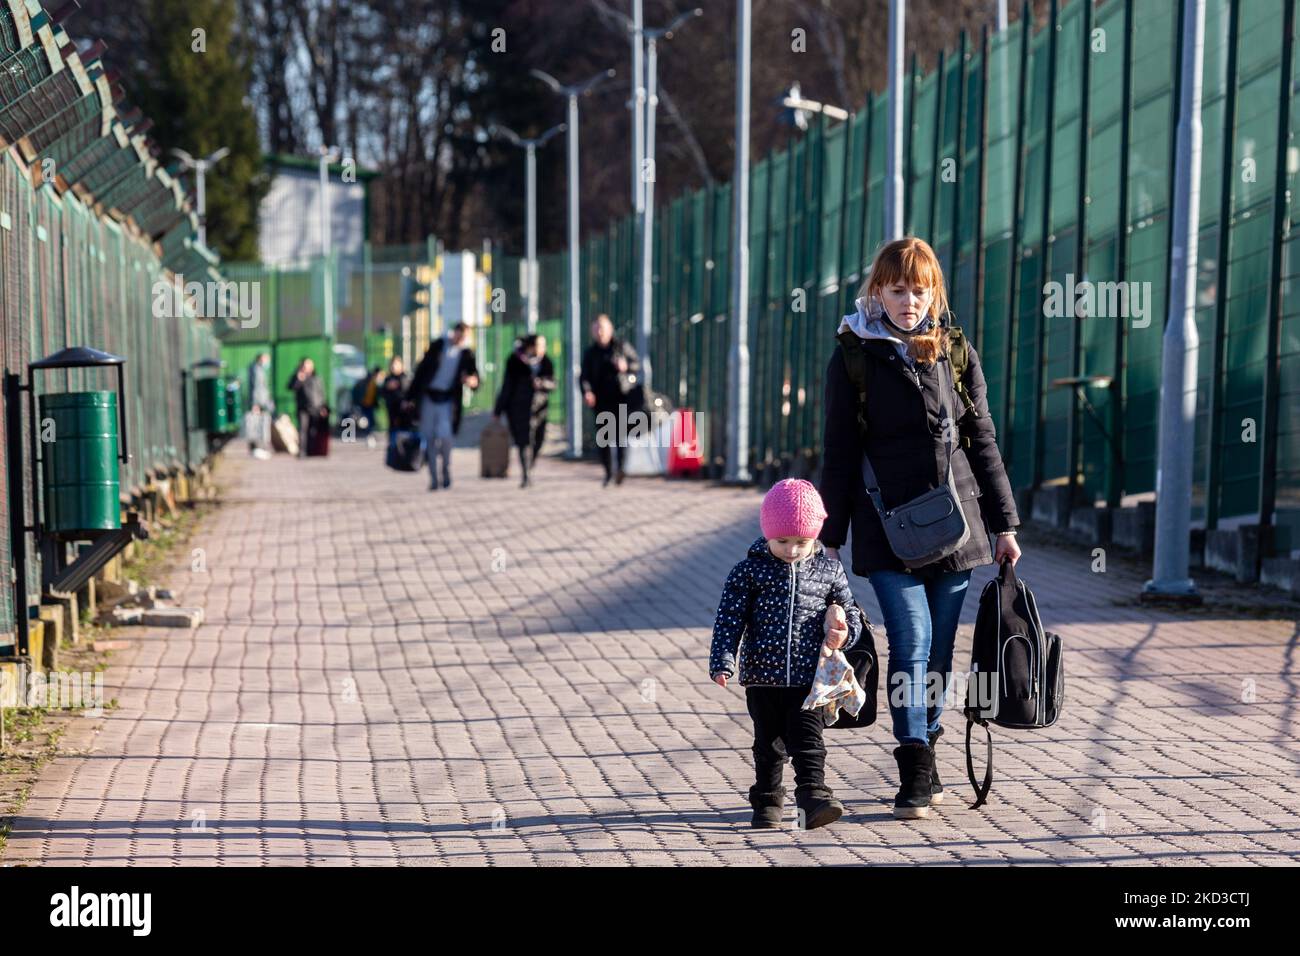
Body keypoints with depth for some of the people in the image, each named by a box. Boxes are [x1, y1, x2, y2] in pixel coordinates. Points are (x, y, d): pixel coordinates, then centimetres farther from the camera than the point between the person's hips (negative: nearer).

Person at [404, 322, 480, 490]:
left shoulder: (466, 353, 1)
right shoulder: (438, 345, 1)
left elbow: (474, 374, 2)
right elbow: (422, 369, 3)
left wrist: (472, 380, -25)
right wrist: (411, 396, -1)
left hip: (448, 400, -1)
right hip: (429, 396, 1)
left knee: (444, 435, -16)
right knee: (429, 438, 3)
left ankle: (446, 468, 11)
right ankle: (433, 478, 11)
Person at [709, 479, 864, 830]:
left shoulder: (828, 570, 3)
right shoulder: (749, 571, -3)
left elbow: (850, 611, 14)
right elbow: (729, 619, -3)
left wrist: (845, 633, -7)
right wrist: (722, 663, -12)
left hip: (809, 677, 0)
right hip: (763, 675, 0)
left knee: (808, 739, -7)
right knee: (768, 743, 11)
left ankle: (813, 795, -11)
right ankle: (767, 803, 21)